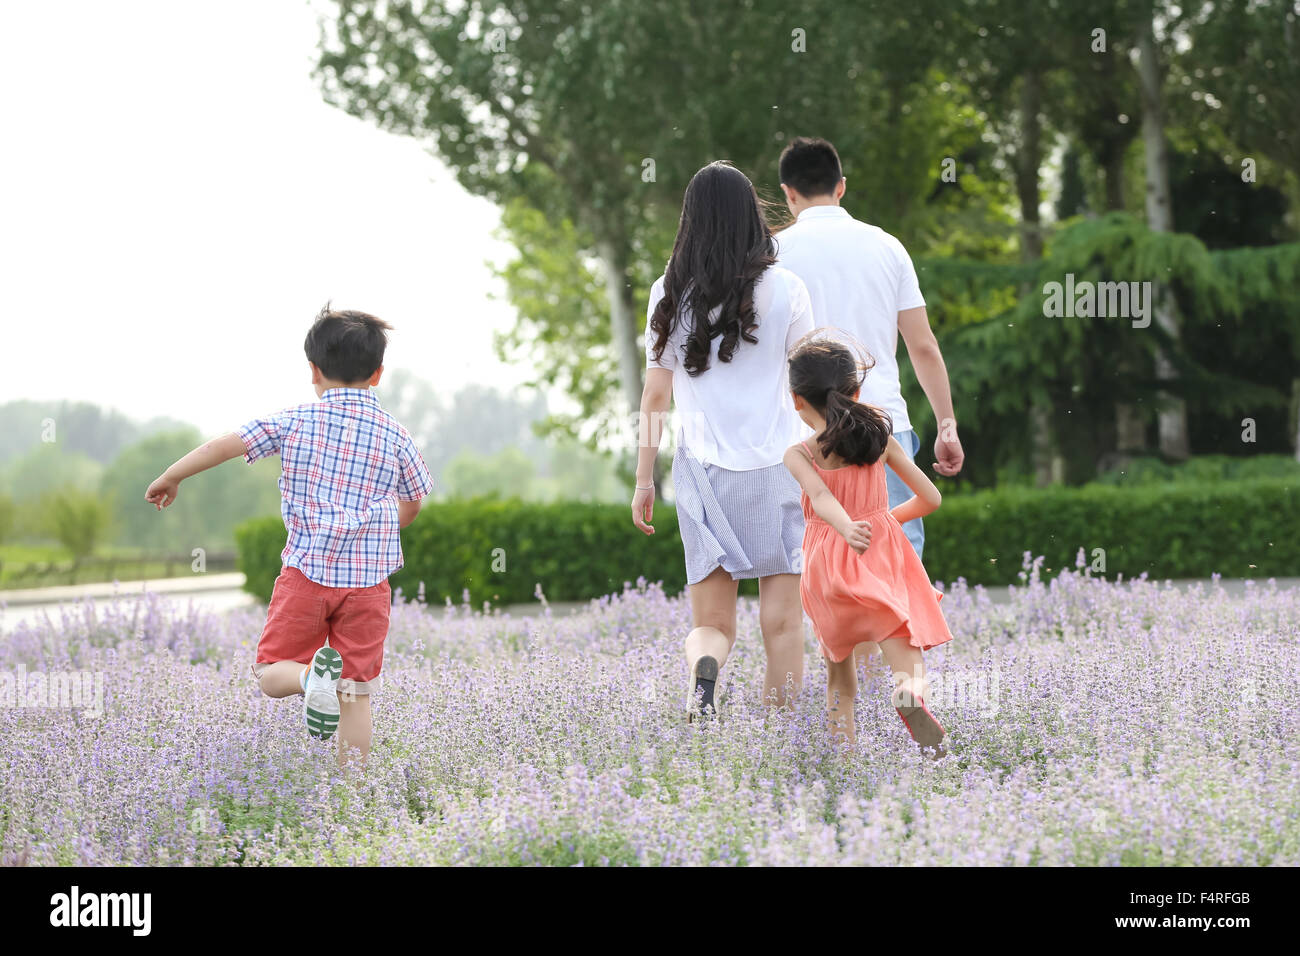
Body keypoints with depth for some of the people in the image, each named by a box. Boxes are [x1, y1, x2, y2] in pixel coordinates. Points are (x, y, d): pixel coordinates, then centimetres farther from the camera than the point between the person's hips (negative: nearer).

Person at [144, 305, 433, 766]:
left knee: (270, 675, 8)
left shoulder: (294, 422, 0)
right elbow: (410, 508, 16)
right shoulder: (395, 437, 4)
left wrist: (170, 478, 15)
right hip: (368, 580, 2)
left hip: (306, 571, -1)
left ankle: (313, 675, -25)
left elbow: (222, 446, 0)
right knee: (356, 696, 7)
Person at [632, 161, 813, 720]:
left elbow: (655, 395, 4)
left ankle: (702, 667, -26)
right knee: (782, 621, 5)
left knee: (712, 623, 5)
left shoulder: (671, 293, 2)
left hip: (702, 470, 2)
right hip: (775, 465, -1)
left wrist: (644, 479, 10)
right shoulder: (784, 289, -3)